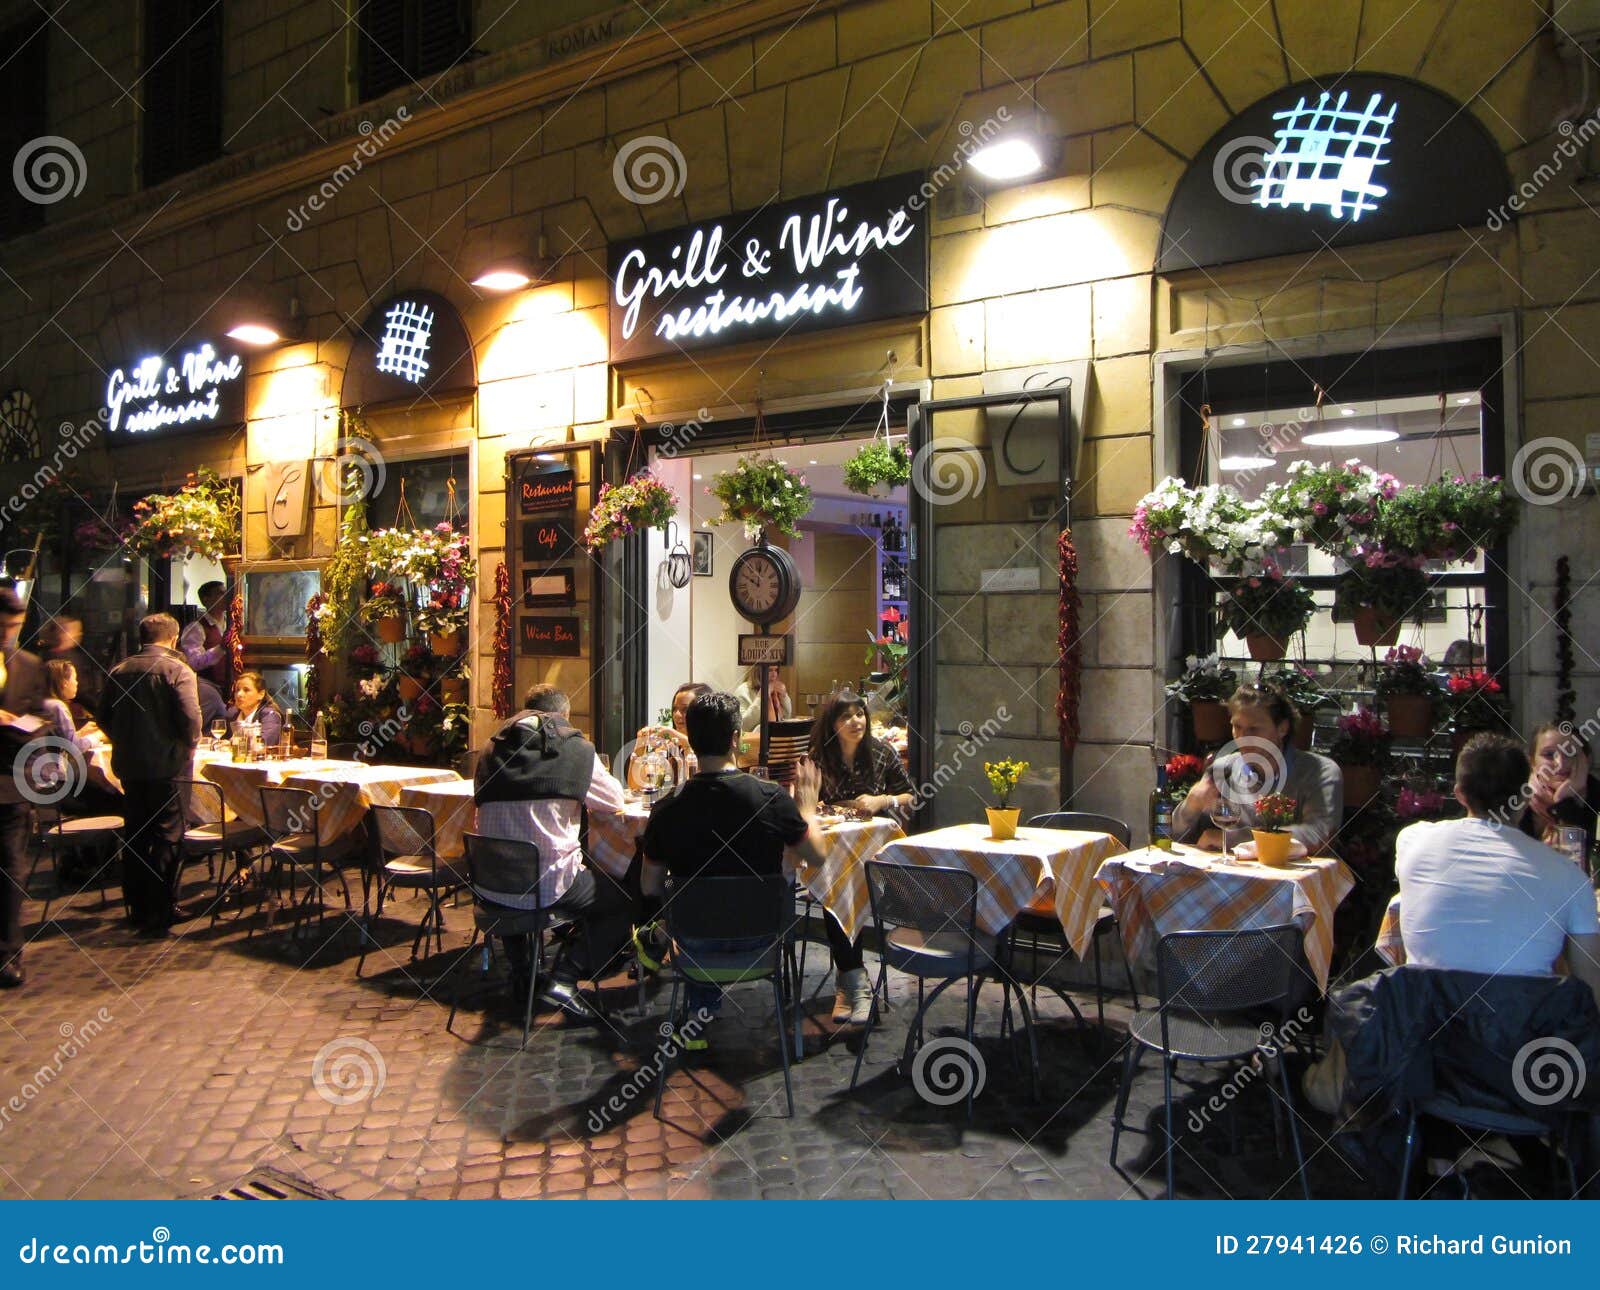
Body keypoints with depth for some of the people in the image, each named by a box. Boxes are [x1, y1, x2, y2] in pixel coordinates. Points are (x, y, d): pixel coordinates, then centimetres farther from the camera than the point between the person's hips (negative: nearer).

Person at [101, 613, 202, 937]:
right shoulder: (177, 670, -12)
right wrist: (189, 744, -2)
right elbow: (190, 718, -19)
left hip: (129, 765, 6)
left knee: (134, 836, 16)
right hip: (168, 765, -6)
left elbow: (107, 720, 12)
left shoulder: (119, 671, 7)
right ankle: (156, 916, 2)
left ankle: (137, 910, 25)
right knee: (167, 839, 1)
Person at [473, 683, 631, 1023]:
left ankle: (519, 972, 35)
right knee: (624, 899, 14)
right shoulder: (575, 749, -5)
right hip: (547, 885, -5)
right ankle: (564, 979, 2)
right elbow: (615, 800, 6)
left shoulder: (493, 749, 7)